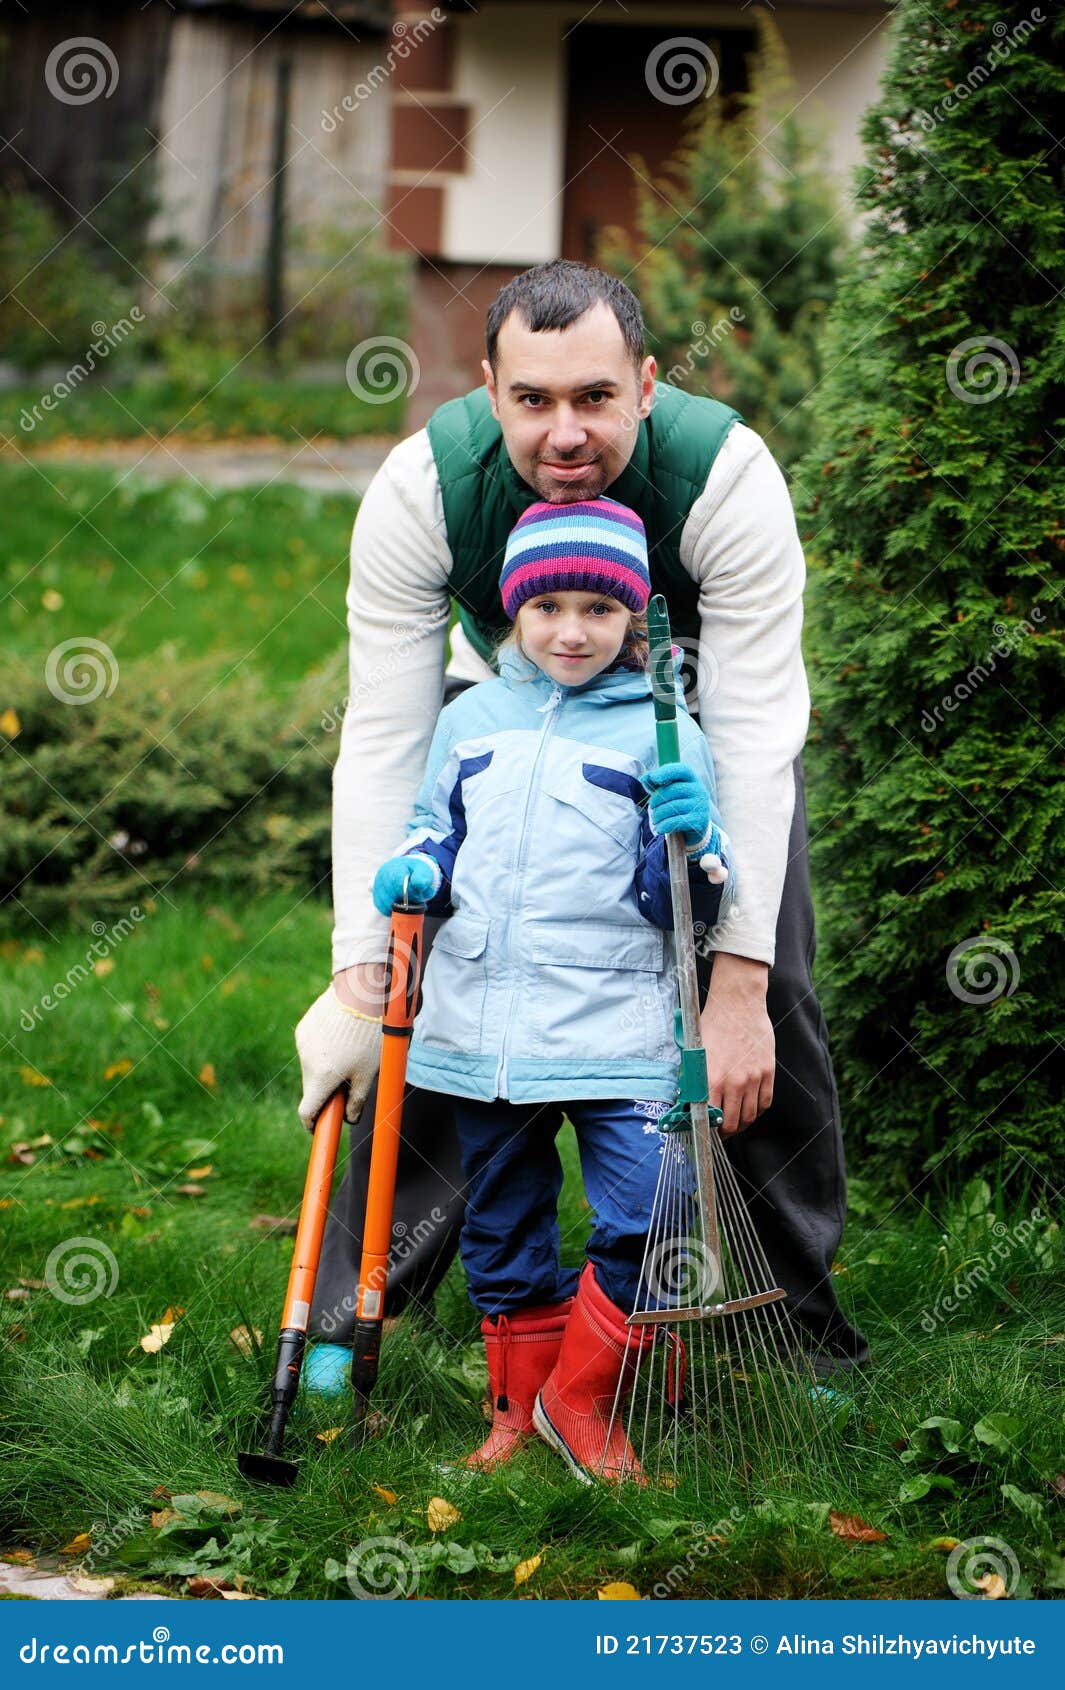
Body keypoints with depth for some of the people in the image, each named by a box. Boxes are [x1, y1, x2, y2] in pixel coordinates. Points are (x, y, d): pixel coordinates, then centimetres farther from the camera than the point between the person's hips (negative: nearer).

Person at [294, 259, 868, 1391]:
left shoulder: (726, 473, -37)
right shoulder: (423, 486, -32)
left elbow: (755, 743, -36)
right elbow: (385, 740, -29)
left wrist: (738, 988, -40)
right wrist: (359, 980, -35)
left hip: (693, 697, -1)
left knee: (773, 996, -12)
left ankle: (797, 1299, 7)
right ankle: (356, 1304, 1)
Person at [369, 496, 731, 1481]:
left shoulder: (661, 731, -2)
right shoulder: (470, 720, 9)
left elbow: (684, 904, -2)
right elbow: (438, 833, 23)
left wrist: (688, 841, -22)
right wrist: (415, 874, 2)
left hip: (615, 1026, -3)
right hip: (481, 1024, 4)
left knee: (647, 1222, -14)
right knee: (504, 1226, 13)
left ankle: (581, 1398, 4)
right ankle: (521, 1405, 29)